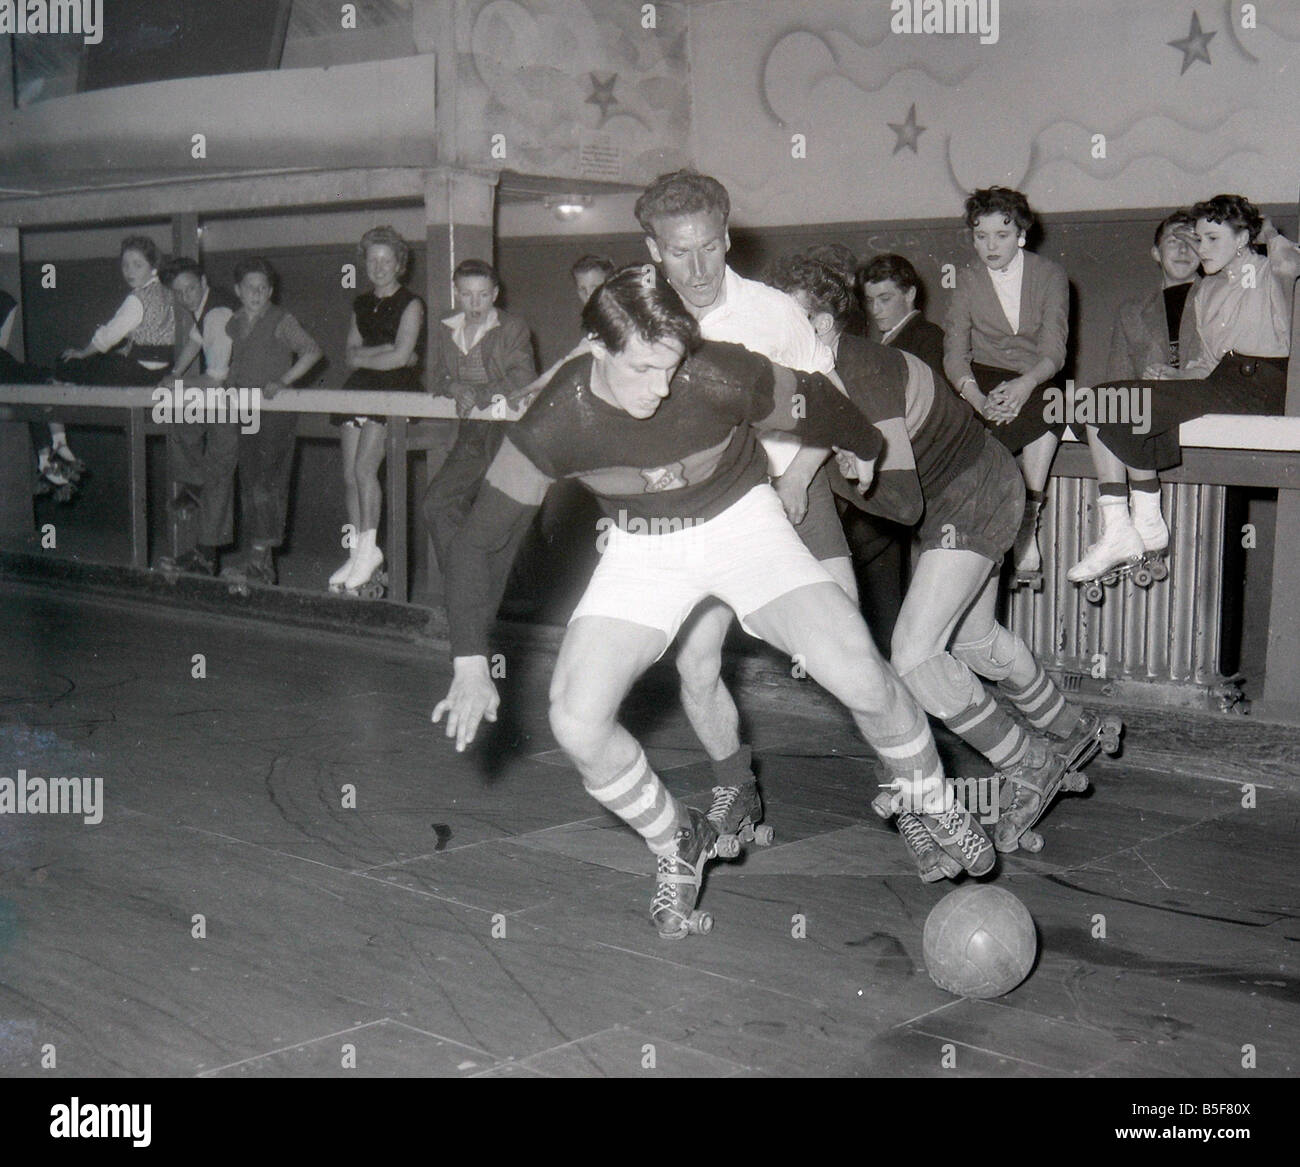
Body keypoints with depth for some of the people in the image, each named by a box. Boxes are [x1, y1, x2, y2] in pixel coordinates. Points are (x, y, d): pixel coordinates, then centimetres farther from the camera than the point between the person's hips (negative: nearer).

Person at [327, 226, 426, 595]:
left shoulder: (410, 304, 1)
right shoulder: (361, 305, 20)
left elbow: (401, 356, -9)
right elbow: (352, 355, 13)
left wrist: (364, 356, 3)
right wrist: (385, 352, -3)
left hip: (397, 390, -6)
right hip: (360, 388, 6)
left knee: (364, 467, -17)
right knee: (349, 473, -2)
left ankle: (369, 549, -8)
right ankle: (358, 551, 3)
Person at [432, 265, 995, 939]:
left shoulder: (723, 378, -28)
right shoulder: (557, 423, -24)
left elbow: (813, 405, -6)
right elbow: (483, 540, -15)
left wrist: (866, 449, 15)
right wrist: (470, 664, -20)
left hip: (741, 522, -1)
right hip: (641, 549, 2)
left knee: (857, 673, -21)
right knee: (576, 724, -17)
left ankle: (931, 807, 12)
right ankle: (677, 847, 13)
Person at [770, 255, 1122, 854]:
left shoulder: (865, 376, -31)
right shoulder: (822, 375, -4)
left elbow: (903, 504, -32)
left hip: (973, 500, -10)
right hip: (954, 496, 10)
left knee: (914, 653, -16)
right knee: (973, 638, 25)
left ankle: (1028, 765, 2)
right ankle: (1074, 729, 47)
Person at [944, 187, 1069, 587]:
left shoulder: (1050, 275, 3)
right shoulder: (968, 279, 6)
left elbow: (1053, 352, -8)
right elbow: (955, 354, -6)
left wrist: (1024, 385, -32)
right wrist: (979, 400, -27)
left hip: (1037, 383, 0)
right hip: (986, 379, 0)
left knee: (1052, 402, -35)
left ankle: (1027, 521, -31)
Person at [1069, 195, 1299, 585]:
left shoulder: (1268, 272, 5)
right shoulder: (1205, 291, 25)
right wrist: (1175, 374, 3)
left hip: (1257, 385, -8)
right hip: (1218, 380, 8)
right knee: (1100, 399, -10)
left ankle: (1148, 522, -11)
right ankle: (1116, 532, -21)